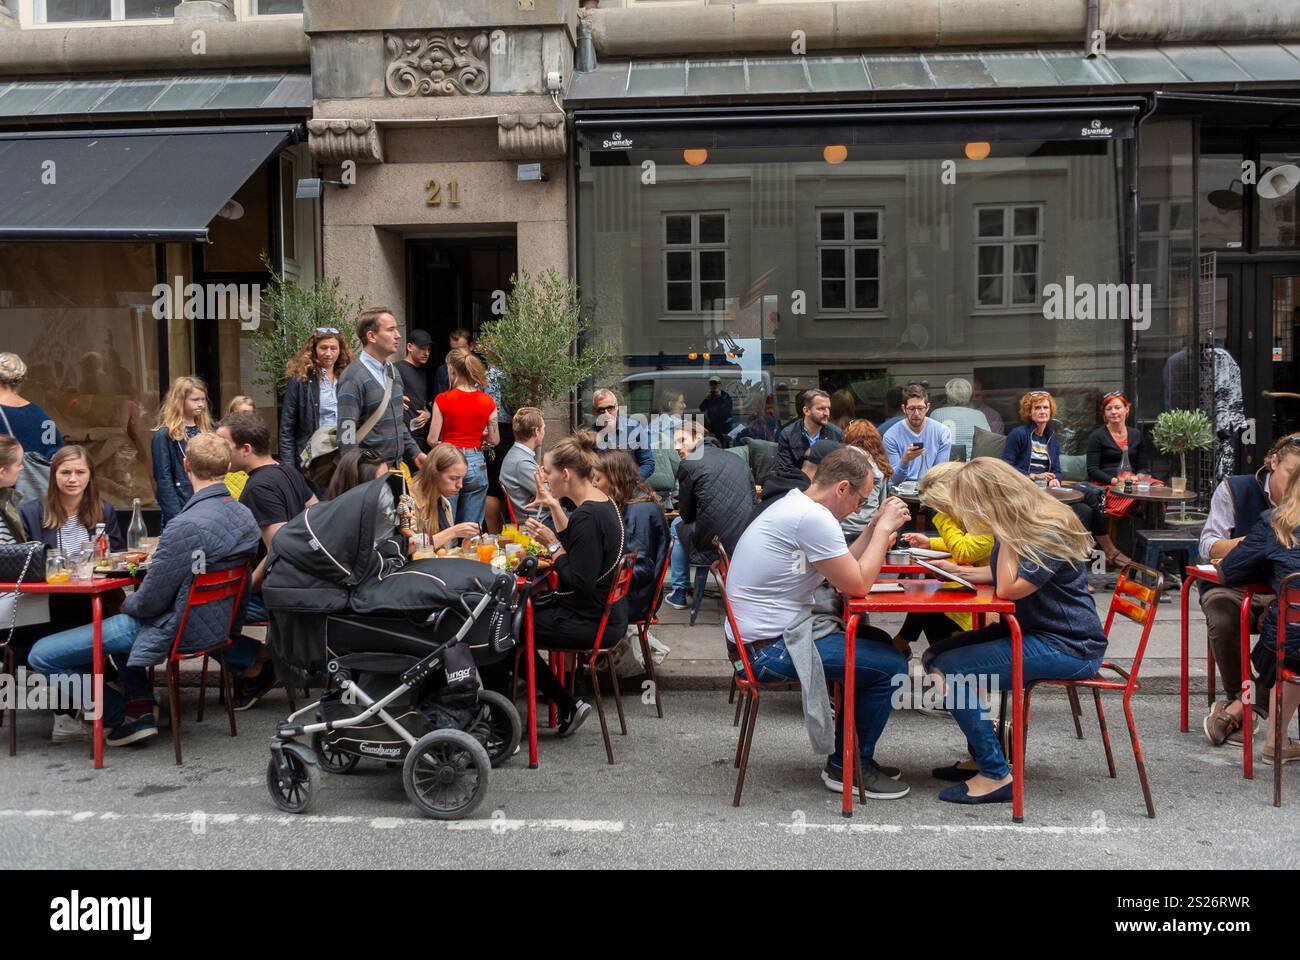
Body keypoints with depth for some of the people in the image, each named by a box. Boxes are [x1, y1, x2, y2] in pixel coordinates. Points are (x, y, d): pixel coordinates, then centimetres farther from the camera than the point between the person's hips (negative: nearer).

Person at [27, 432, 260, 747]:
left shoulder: (187, 526, -28)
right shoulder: (245, 514, -2)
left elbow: (148, 602, -20)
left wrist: (127, 604, 1)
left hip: (176, 630, -9)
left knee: (41, 656, -1)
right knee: (123, 617, 38)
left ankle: (127, 718, 8)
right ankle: (140, 704, 25)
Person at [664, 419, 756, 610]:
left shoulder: (688, 465, -3)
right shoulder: (736, 458, 14)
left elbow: (687, 515, 3)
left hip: (712, 543, -5)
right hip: (748, 542, 5)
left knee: (678, 525, 26)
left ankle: (679, 593, 29)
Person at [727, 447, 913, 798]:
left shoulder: (793, 506, 13)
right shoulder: (813, 518, -21)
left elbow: (842, 569, 16)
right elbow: (858, 585, -17)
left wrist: (876, 527, 9)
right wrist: (884, 527, -8)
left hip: (761, 634, 11)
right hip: (770, 648, -11)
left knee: (879, 641, 22)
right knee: (890, 666, -9)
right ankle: (848, 767, 9)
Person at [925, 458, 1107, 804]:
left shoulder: (1050, 533, -21)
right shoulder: (1020, 527, 7)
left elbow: (1008, 588, -25)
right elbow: (1002, 575, 23)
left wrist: (1005, 533, -21)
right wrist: (957, 570, 13)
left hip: (1069, 647, -10)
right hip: (1033, 631, 10)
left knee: (949, 670, -20)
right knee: (938, 654, 8)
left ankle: (996, 775, -12)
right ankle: (982, 757, 13)